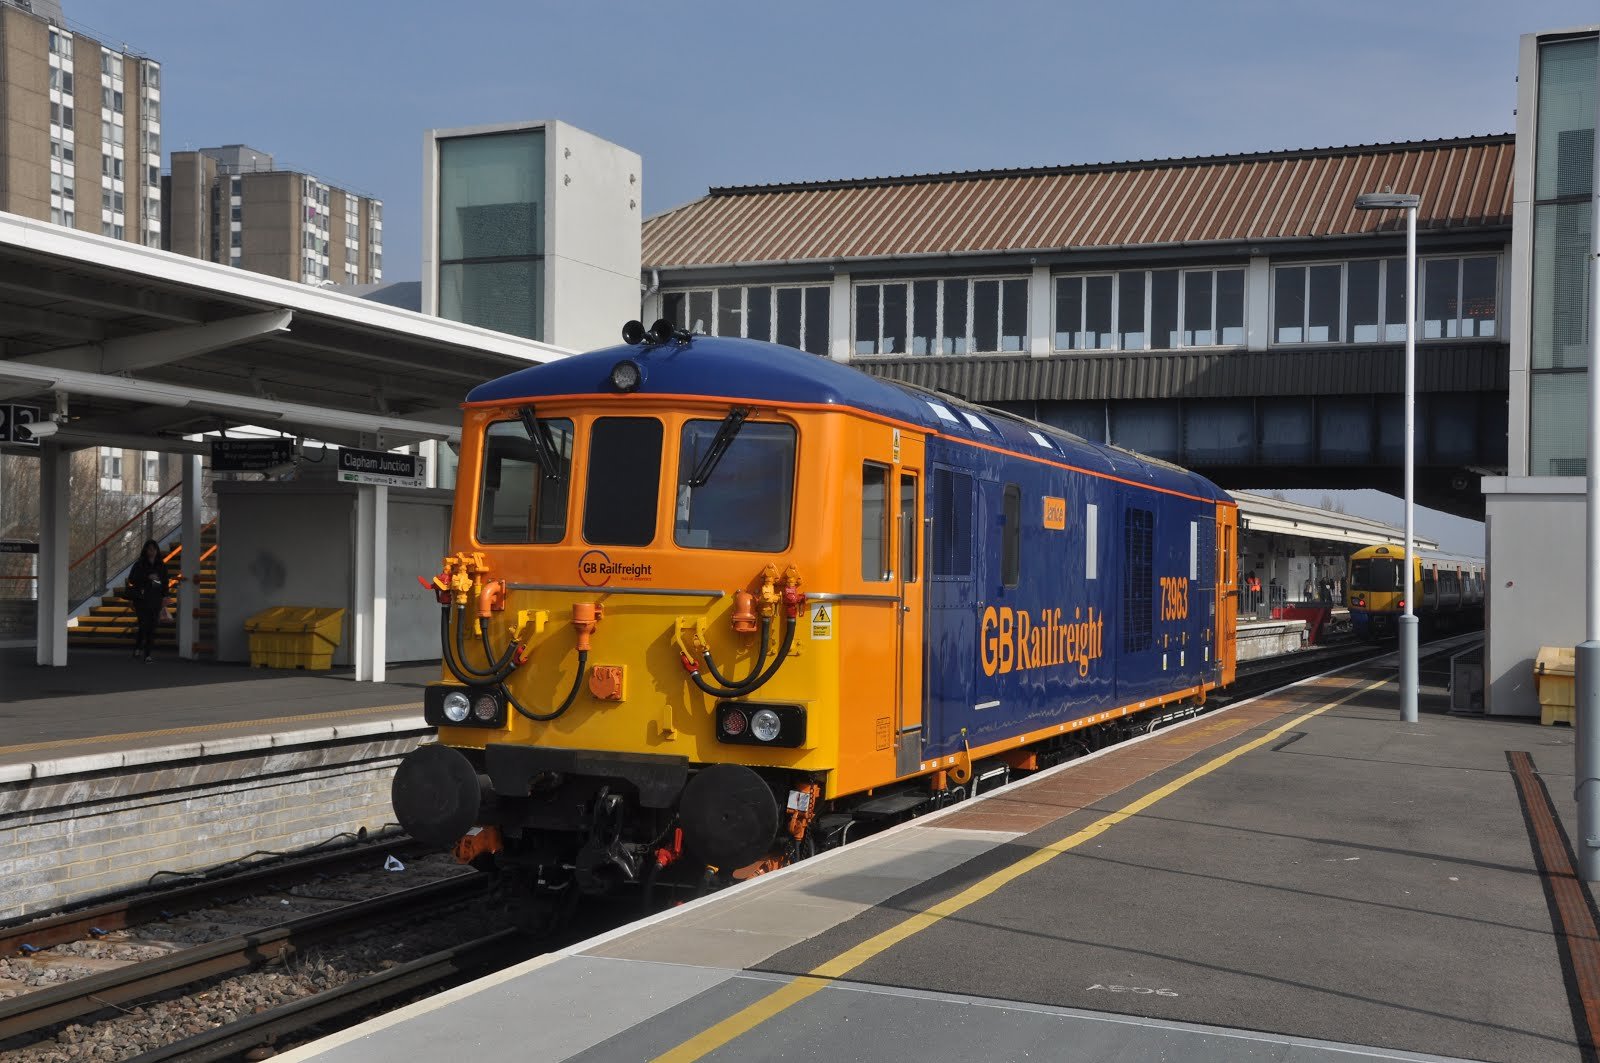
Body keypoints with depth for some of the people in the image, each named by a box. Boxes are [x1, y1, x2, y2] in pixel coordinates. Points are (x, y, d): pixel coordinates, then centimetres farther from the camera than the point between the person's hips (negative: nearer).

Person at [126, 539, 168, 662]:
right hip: (142, 600, -3)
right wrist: (147, 577, -16)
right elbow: (131, 579, -5)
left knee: (152, 627, 2)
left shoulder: (161, 565, 8)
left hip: (156, 600, 3)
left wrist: (164, 597, 3)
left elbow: (165, 583, 12)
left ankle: (148, 653, 7)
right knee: (144, 625, -11)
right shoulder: (139, 565, -1)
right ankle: (138, 647, 12)